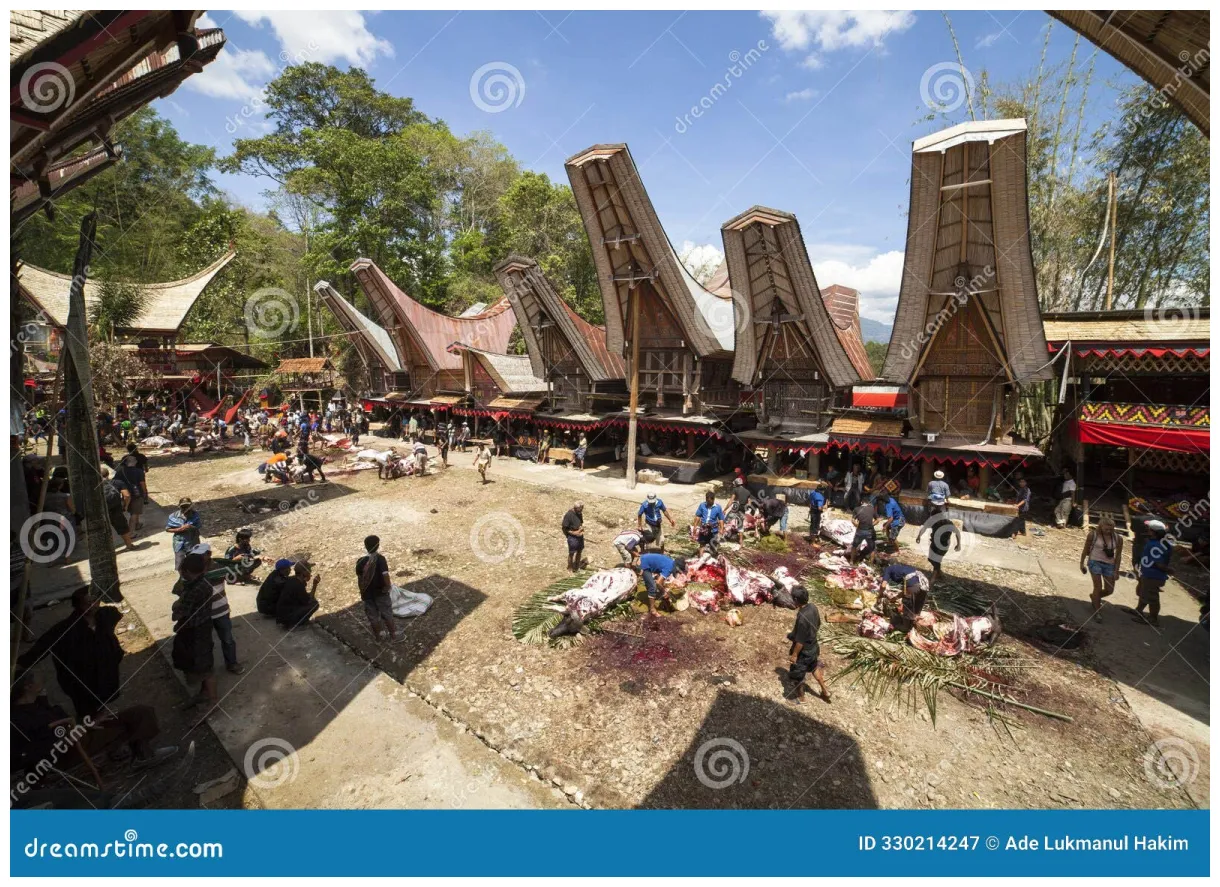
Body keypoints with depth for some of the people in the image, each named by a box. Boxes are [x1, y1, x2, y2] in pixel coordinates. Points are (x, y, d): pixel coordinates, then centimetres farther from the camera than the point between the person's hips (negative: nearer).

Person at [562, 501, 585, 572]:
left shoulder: (579, 513, -1)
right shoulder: (568, 515, -23)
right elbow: (564, 528, -18)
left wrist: (582, 527, -6)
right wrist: (573, 533, -21)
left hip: (580, 535, 7)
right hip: (572, 537, -7)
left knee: (579, 551, 19)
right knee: (572, 553, 6)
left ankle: (577, 567, 38)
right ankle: (570, 569, 24)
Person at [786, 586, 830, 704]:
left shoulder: (802, 618, -37)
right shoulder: (813, 607, -14)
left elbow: (800, 641, -28)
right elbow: (818, 624, 5)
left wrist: (794, 655, -15)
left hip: (803, 651, -8)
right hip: (813, 647, 8)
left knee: (797, 674, 18)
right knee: (813, 667, 34)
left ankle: (800, 697, 40)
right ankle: (825, 691, 49)